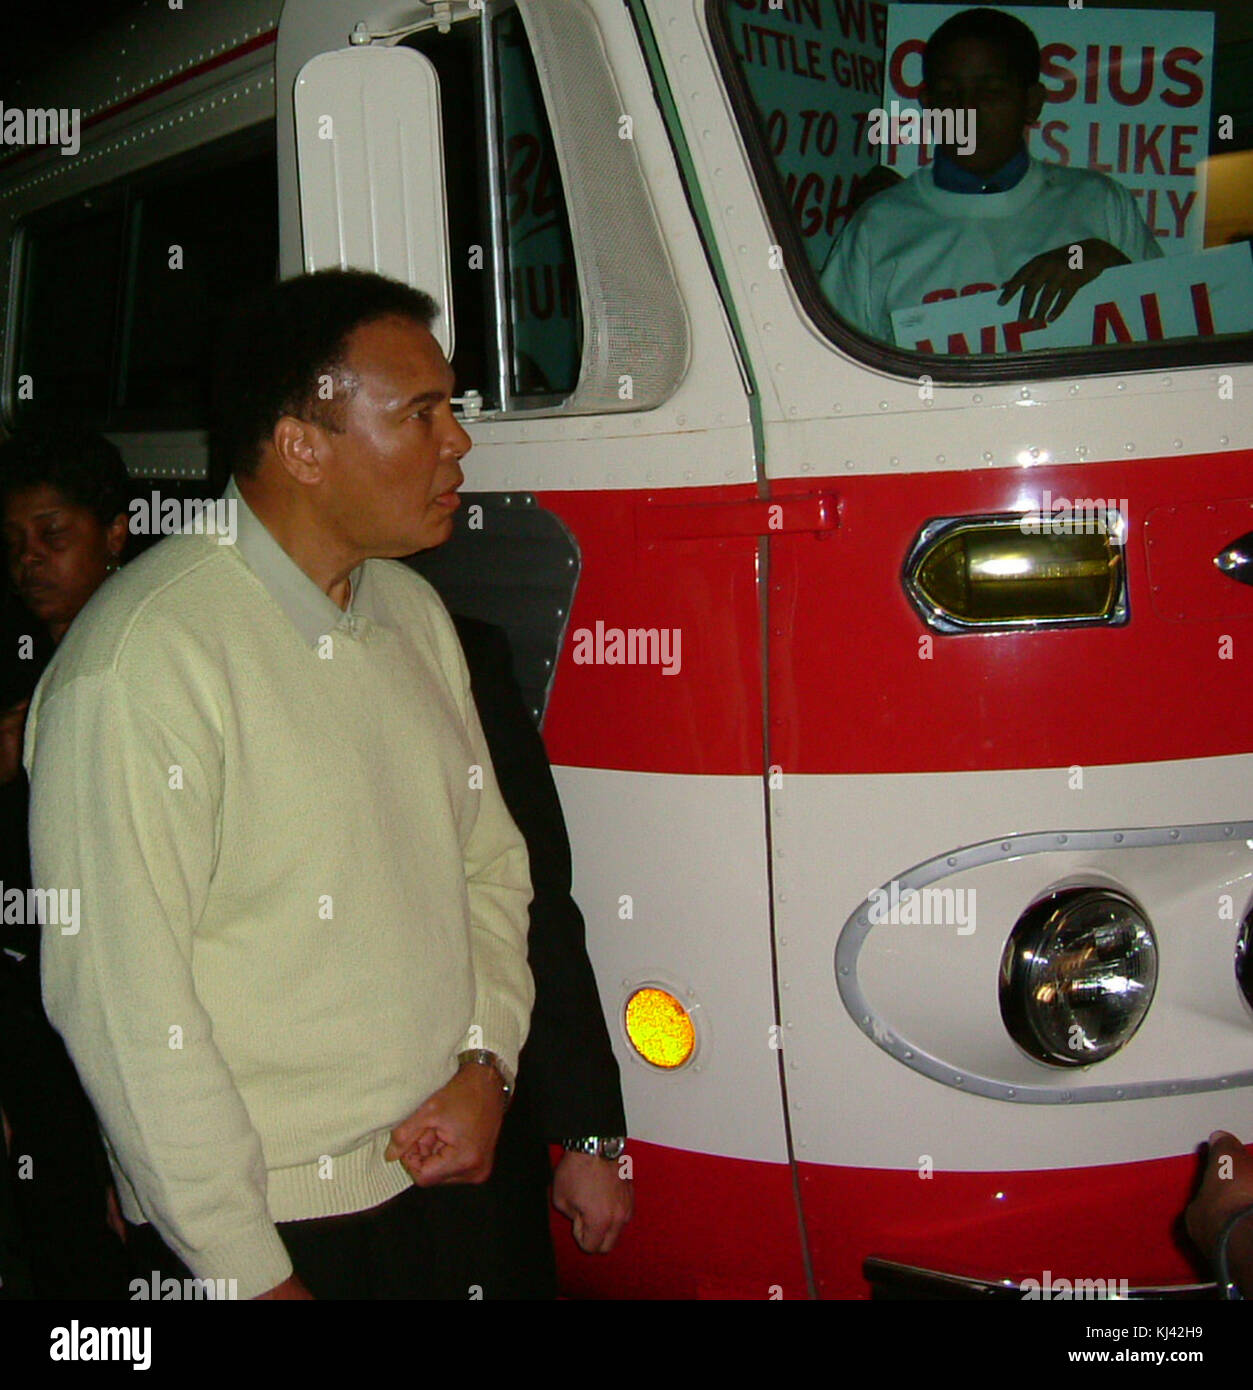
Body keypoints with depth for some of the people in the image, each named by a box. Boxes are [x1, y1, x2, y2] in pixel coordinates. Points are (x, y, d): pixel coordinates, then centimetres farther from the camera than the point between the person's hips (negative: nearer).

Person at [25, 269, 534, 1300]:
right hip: (272, 1216, -7)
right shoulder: (141, 657, -19)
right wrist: (248, 1273, -16)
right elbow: (120, 995, -20)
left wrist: (485, 1064, -2)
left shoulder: (416, 613, 7)